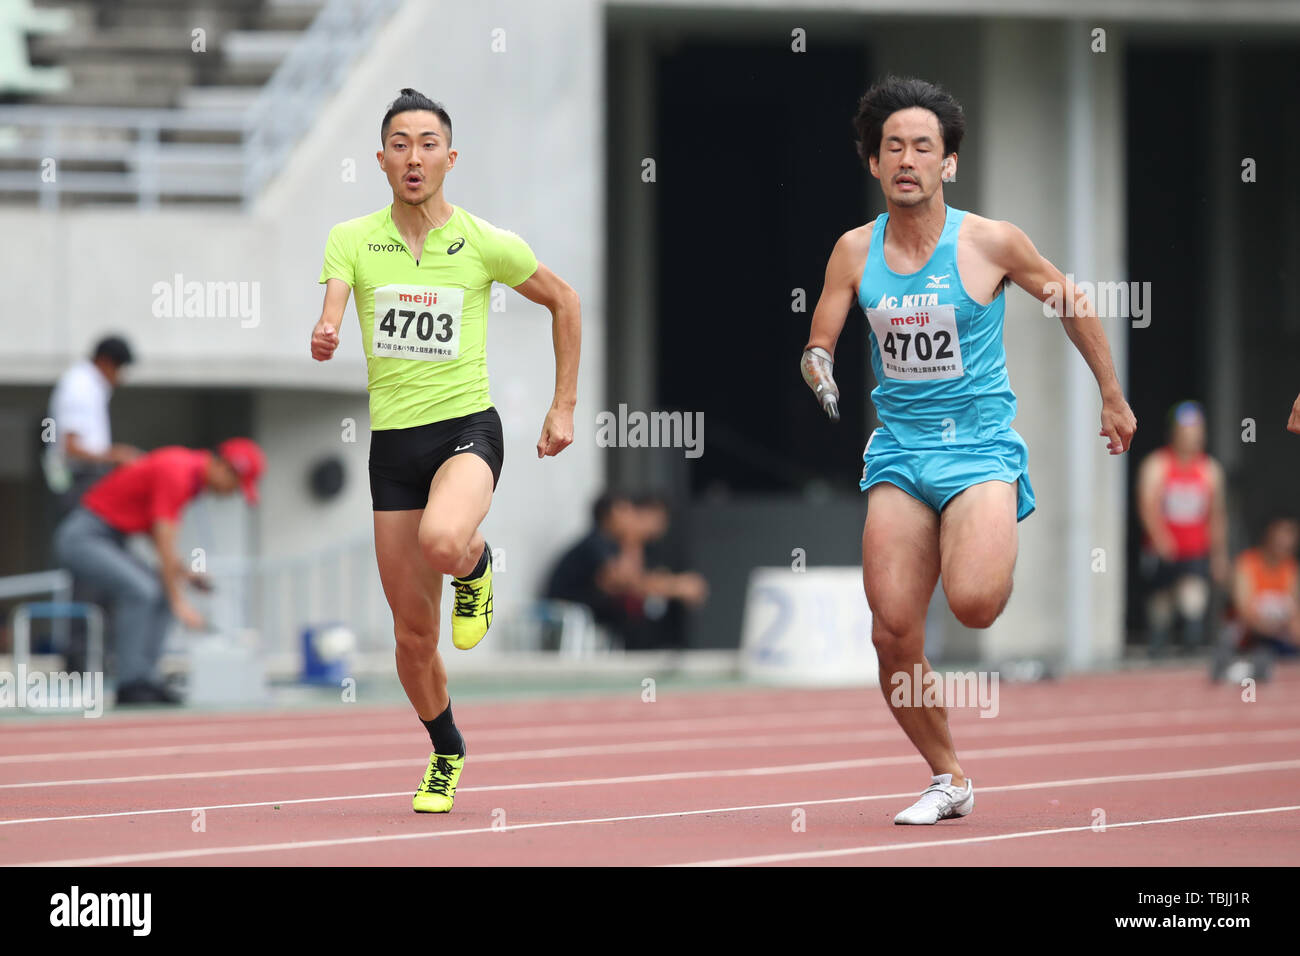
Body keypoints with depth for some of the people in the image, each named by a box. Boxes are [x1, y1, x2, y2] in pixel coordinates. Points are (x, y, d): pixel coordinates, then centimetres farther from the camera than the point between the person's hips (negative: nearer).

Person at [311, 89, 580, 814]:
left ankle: (476, 564, 1)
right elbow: (332, 311, -14)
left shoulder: (488, 244, -2)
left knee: (442, 542, -37)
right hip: (392, 439, 2)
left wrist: (565, 406, 8)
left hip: (467, 428, -2)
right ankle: (447, 754, 30)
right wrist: (325, 339, -39)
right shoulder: (352, 241, 1)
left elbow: (564, 302, 11)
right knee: (414, 635, 5)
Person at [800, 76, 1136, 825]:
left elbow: (1073, 305, 8)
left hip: (980, 446, -3)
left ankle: (1001, 546, 11)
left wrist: (1113, 397, 15)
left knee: (973, 602, -26)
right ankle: (948, 779, 12)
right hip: (899, 448, 3)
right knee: (894, 631, -7)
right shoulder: (855, 251, 2)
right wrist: (820, 374, -15)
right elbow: (819, 346, 9)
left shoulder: (991, 243, -7)